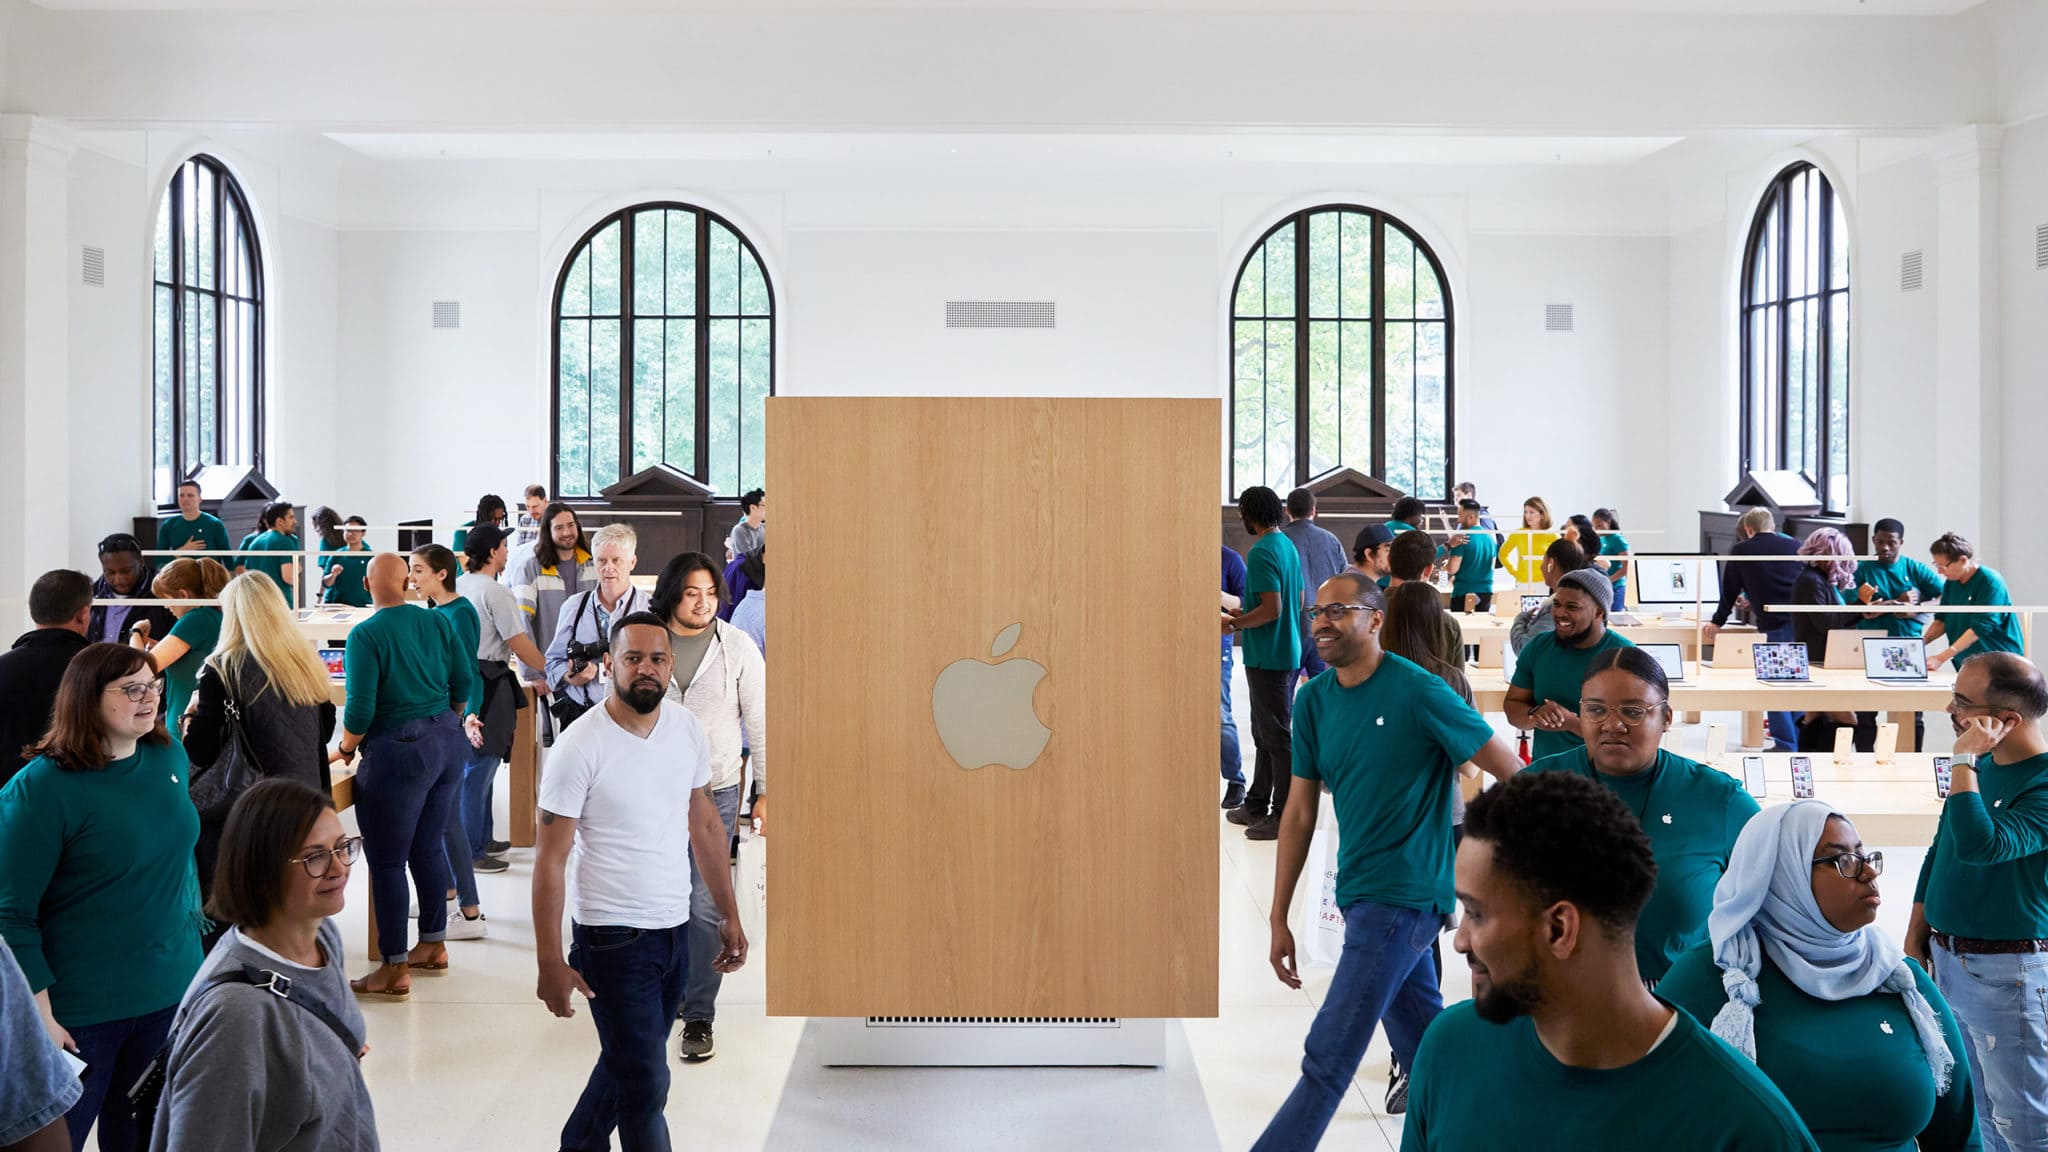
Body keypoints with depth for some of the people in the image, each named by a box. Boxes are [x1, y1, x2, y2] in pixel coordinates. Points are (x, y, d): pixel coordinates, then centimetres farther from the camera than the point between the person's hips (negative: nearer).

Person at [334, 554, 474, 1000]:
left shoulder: (366, 635, -14)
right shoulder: (436, 623, 3)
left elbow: (360, 709, -17)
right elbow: (464, 682, 8)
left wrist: (347, 748, 0)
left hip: (398, 750, -7)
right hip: (448, 742, 7)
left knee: (387, 861, 2)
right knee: (429, 846, 19)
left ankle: (394, 970, 8)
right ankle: (434, 945, 31)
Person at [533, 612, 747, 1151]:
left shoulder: (687, 728, 0)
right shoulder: (580, 747, -17)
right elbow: (550, 861, -14)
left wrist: (729, 916, 11)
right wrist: (550, 964, -16)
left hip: (677, 928, 6)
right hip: (613, 939, -6)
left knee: (625, 1063, 22)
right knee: (646, 1086, -1)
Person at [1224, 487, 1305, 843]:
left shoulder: (1263, 552, -18)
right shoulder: (1288, 546, 12)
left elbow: (1272, 610, -24)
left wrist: (1234, 624, -11)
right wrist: (1246, 612, 19)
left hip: (1268, 657, -10)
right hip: (1286, 652, 10)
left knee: (1276, 737, -4)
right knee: (1265, 732, 17)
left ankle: (1284, 816, 2)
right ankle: (1257, 805, 27)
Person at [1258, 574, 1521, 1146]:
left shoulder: (1419, 692, -17)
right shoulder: (1315, 699, 2)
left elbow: (1513, 774, -11)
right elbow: (1301, 810, 6)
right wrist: (1279, 917, 6)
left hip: (1405, 893, -7)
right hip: (1357, 886, 7)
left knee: (1328, 1059, -10)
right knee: (1418, 1020, 28)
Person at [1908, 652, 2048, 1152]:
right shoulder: (1982, 766, 5)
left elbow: (1977, 845, -35)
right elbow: (1941, 849, 15)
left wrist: (1964, 761, -27)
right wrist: (1916, 934, 13)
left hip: (2008, 971, -8)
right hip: (1947, 960, 8)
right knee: (1976, 1110, 21)